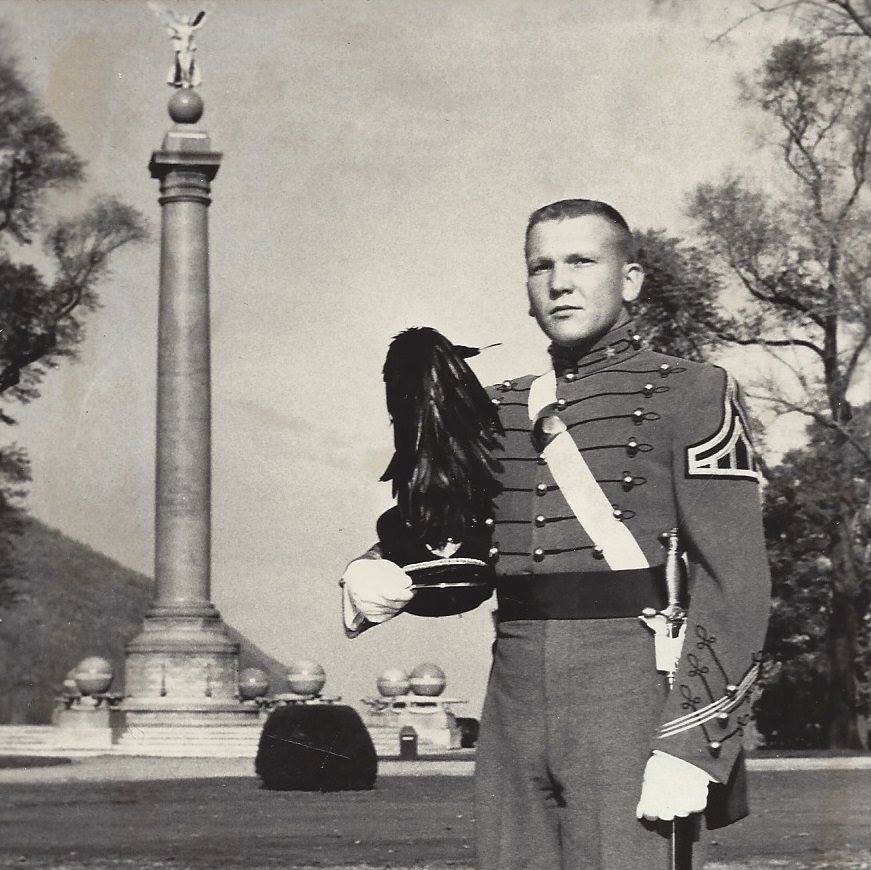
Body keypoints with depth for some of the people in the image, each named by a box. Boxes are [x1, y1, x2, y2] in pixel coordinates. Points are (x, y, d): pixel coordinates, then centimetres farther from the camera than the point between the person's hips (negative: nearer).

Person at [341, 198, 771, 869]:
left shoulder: (690, 394, 0)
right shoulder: (500, 411, 18)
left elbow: (734, 583, -7)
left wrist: (691, 747, -16)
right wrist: (374, 585, -2)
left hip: (626, 696, -5)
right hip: (515, 703, 5)